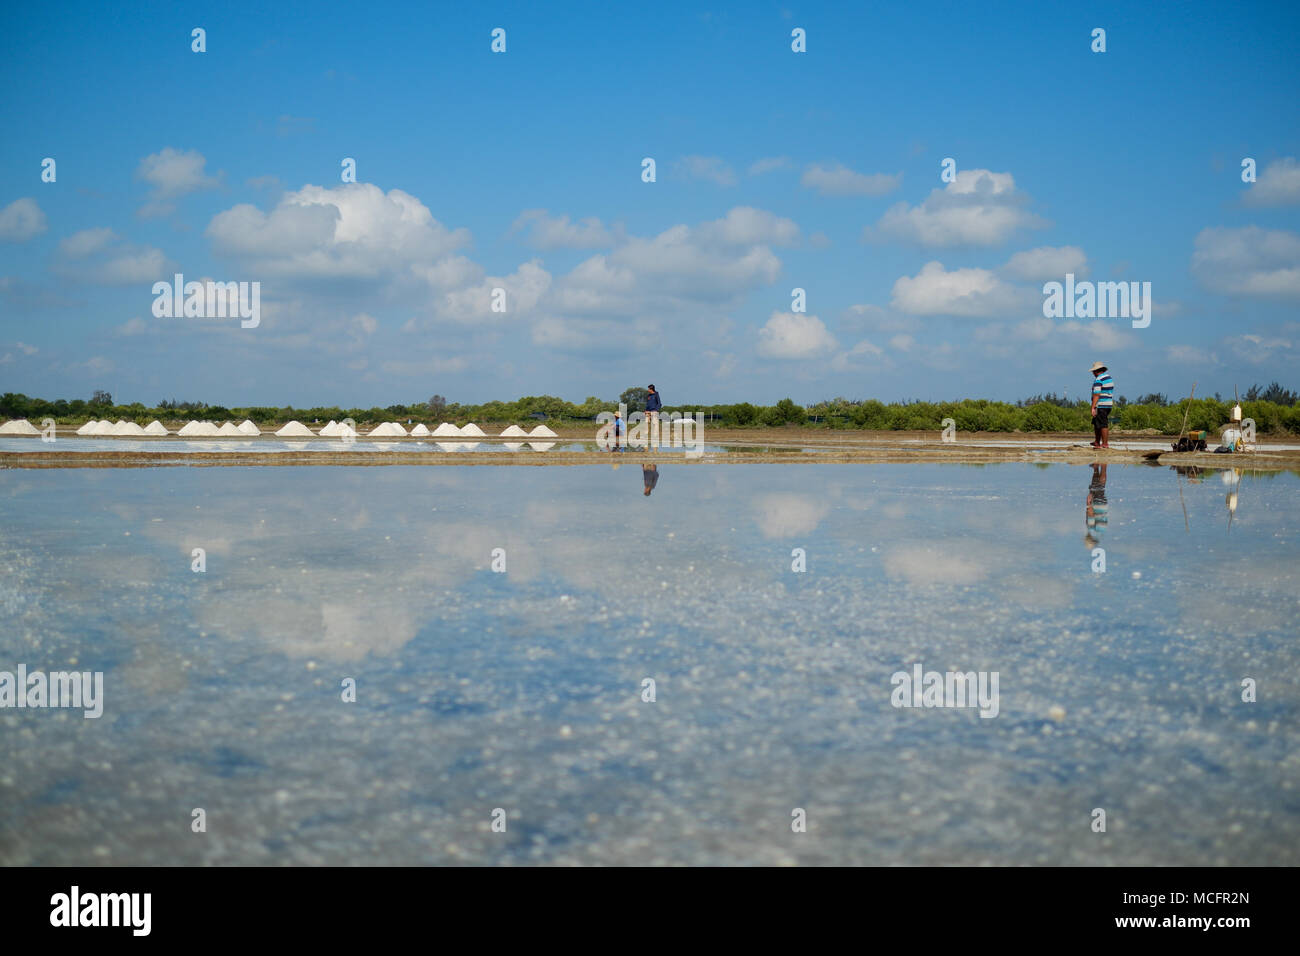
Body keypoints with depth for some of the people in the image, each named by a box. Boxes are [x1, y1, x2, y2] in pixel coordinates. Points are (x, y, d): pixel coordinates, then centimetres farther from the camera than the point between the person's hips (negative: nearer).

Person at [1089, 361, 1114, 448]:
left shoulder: (1098, 380, -15)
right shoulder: (1109, 378, 14)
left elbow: (1096, 395, -21)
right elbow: (1111, 393, 20)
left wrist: (1093, 408, -22)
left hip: (1100, 405, -9)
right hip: (1108, 404, 9)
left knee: (1103, 425, -6)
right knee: (1096, 423, 17)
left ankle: (1105, 444, -4)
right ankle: (1097, 442, 20)